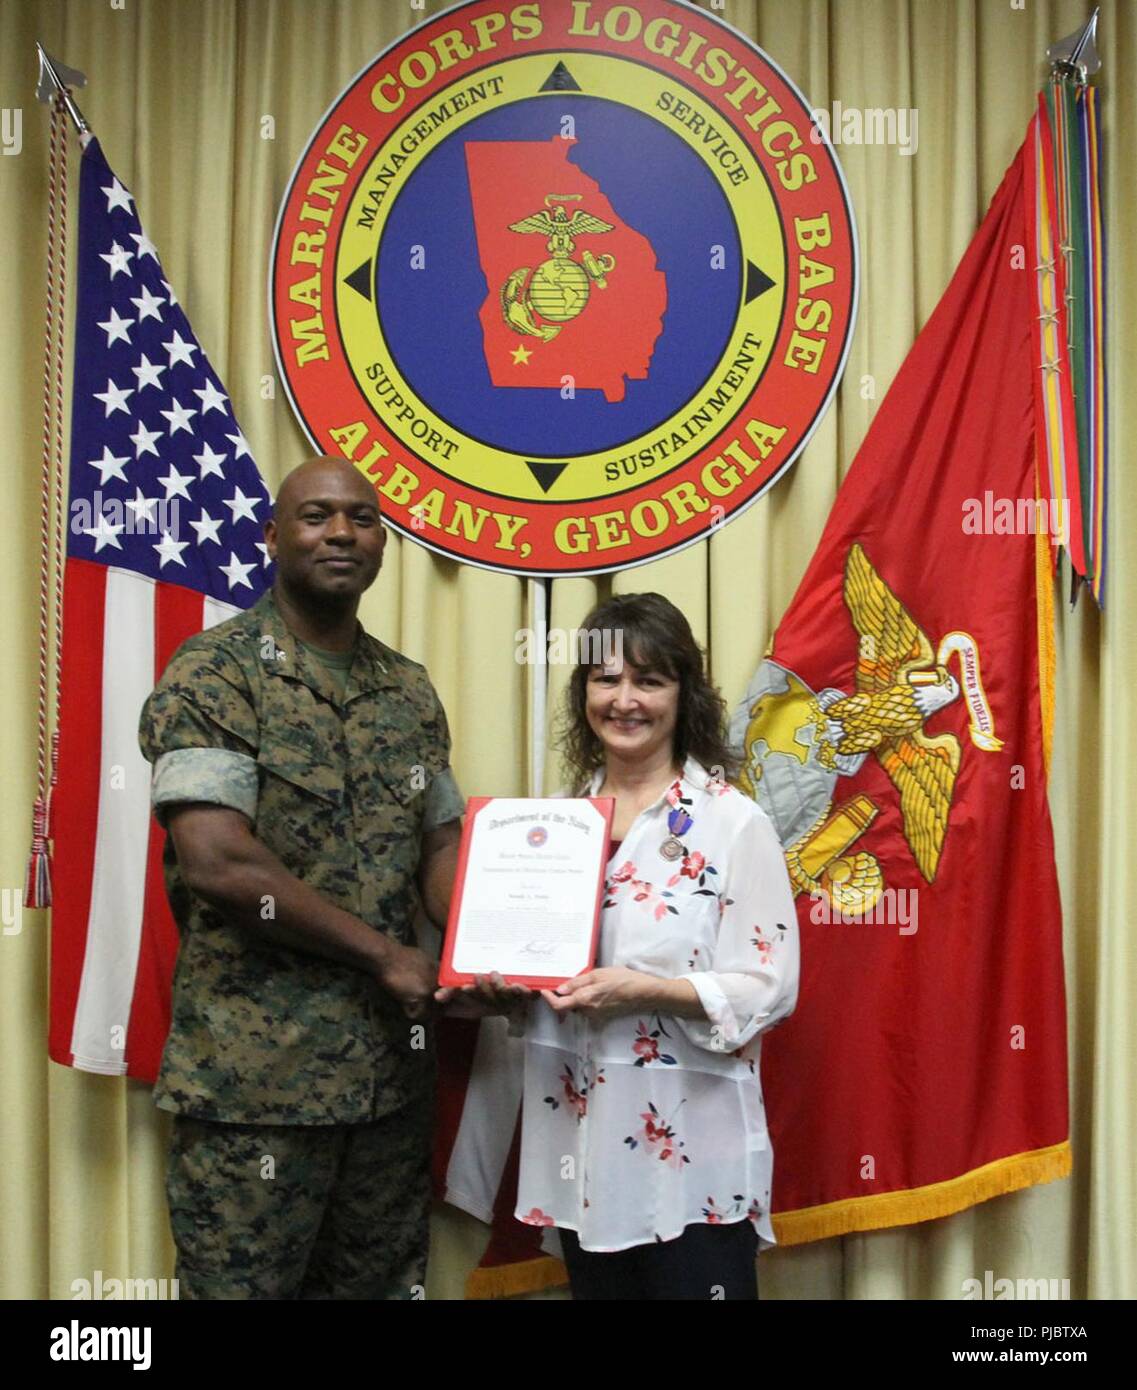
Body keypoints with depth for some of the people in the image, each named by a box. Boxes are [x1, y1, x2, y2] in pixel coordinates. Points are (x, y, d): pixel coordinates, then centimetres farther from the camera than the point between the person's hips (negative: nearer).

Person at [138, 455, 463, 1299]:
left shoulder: (410, 690, 10)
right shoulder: (214, 675, -10)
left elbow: (441, 844, 11)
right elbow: (216, 862, -20)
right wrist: (384, 953, -14)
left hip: (392, 1064, 6)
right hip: (255, 1071, -6)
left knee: (384, 1283, 17)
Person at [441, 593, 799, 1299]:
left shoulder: (734, 822, -9)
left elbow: (769, 989, -13)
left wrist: (644, 990, -25)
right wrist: (504, 987, -5)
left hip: (690, 1149, -5)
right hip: (580, 1141, 5)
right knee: (595, 1283, 17)